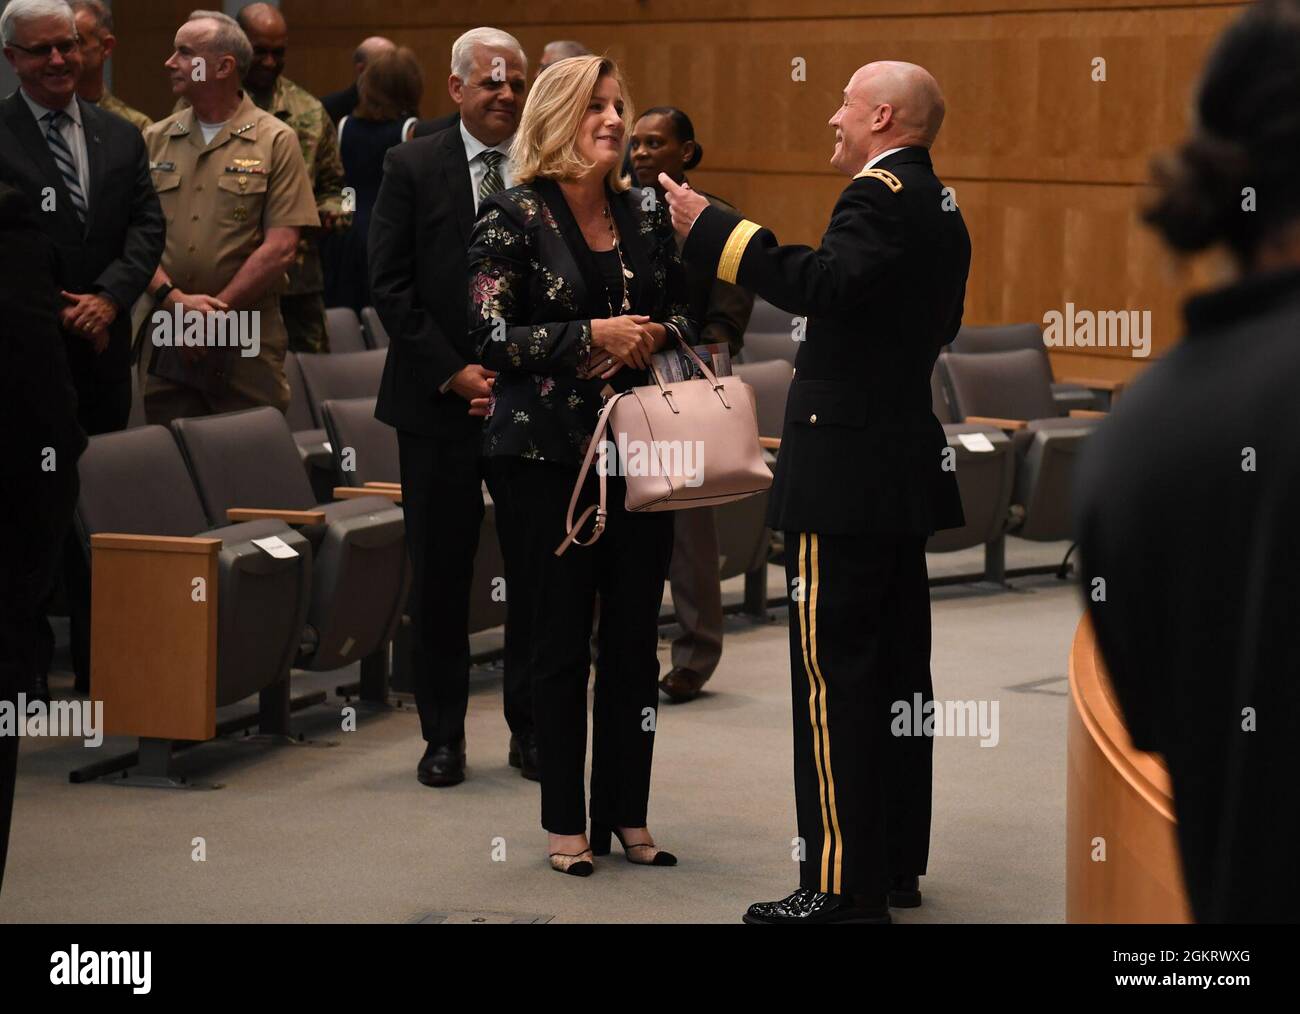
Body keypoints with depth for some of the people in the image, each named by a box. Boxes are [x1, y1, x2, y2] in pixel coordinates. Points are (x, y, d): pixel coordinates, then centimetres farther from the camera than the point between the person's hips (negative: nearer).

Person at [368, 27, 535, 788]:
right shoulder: (413, 168, 2)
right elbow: (391, 284, -2)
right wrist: (453, 373, -10)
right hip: (439, 402, 0)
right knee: (440, 574, 5)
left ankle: (531, 727, 15)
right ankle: (443, 732, 15)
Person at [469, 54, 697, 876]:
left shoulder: (645, 215, 8)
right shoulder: (514, 218, -6)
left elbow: (685, 313, 16)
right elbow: (491, 334, -13)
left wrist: (652, 335, -5)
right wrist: (593, 335, -17)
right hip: (549, 454, -4)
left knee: (635, 640, 6)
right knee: (563, 644, 2)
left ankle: (628, 814, 17)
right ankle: (567, 823, 12)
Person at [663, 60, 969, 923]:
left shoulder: (880, 196, -14)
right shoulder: (940, 209, 16)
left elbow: (828, 283, -30)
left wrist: (713, 228, -28)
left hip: (846, 474, -10)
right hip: (906, 465, 10)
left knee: (833, 674, -8)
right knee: (897, 668, 14)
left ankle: (845, 886, -8)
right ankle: (897, 866, 22)